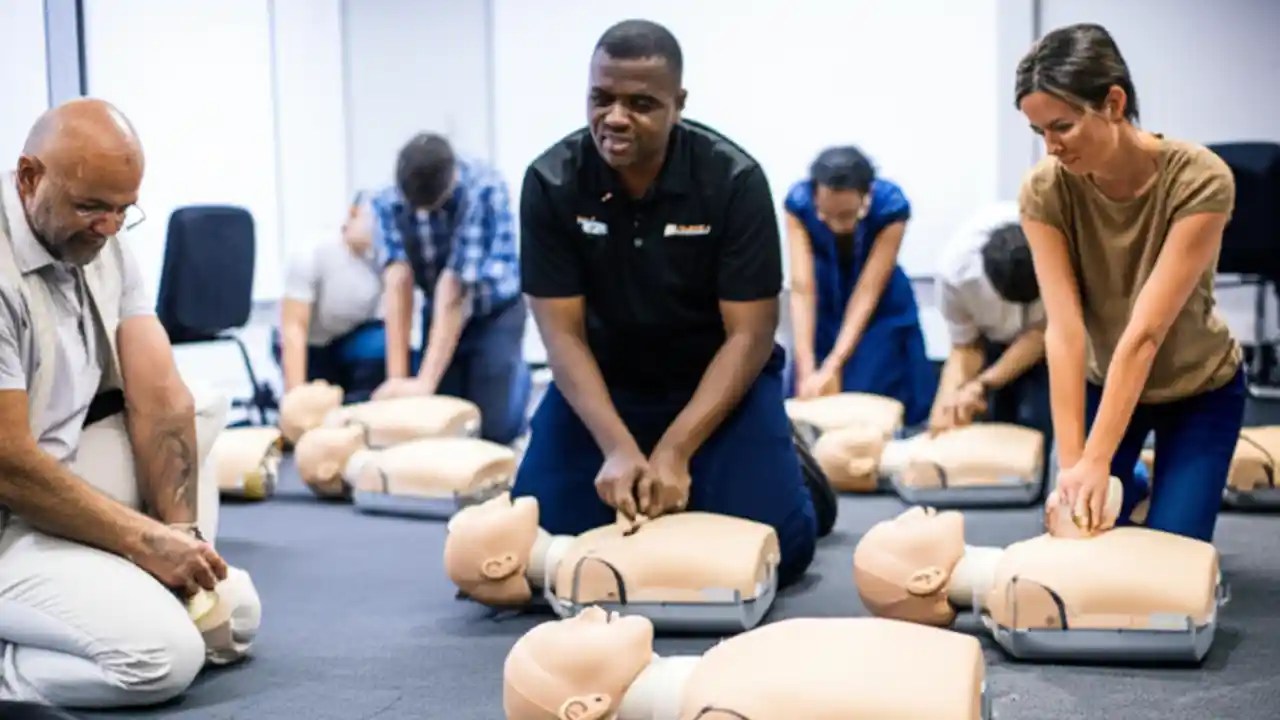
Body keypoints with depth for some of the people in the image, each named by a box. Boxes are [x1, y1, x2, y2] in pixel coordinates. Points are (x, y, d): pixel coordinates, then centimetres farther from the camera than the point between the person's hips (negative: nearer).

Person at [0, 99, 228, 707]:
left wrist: (178, 532, -12)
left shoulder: (106, 245, 4)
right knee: (164, 654, -24)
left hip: (53, 490, 9)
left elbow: (161, 400, -2)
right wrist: (145, 541, -16)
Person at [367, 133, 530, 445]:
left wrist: (425, 380, -34)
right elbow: (398, 284, -24)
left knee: (495, 427, -13)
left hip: (495, 311, -3)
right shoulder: (388, 202, -18)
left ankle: (516, 373, 18)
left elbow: (455, 287, -32)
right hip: (438, 313, 4)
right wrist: (396, 375, -34)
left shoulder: (484, 189, -29)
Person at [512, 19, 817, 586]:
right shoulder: (551, 182, -16)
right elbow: (563, 334, -15)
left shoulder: (734, 180, -20)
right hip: (599, 382, 2)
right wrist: (618, 448, -29)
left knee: (774, 550, -16)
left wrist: (674, 451, -28)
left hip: (718, 380, -2)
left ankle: (795, 463, 18)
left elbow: (749, 335, -18)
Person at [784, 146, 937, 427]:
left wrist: (833, 366, -36)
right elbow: (802, 289, -30)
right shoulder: (798, 203, -26)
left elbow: (867, 292, -29)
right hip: (825, 306, 1)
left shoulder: (890, 206, -29)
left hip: (881, 311, -1)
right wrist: (807, 369, -38)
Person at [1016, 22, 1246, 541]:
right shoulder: (1046, 190, -23)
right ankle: (1131, 488, 31)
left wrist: (1096, 463, -36)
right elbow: (1064, 329, -28)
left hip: (1199, 389, -2)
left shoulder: (1200, 180, -31)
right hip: (1103, 381, 2)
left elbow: (1144, 332, -34)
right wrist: (1070, 463, -33)